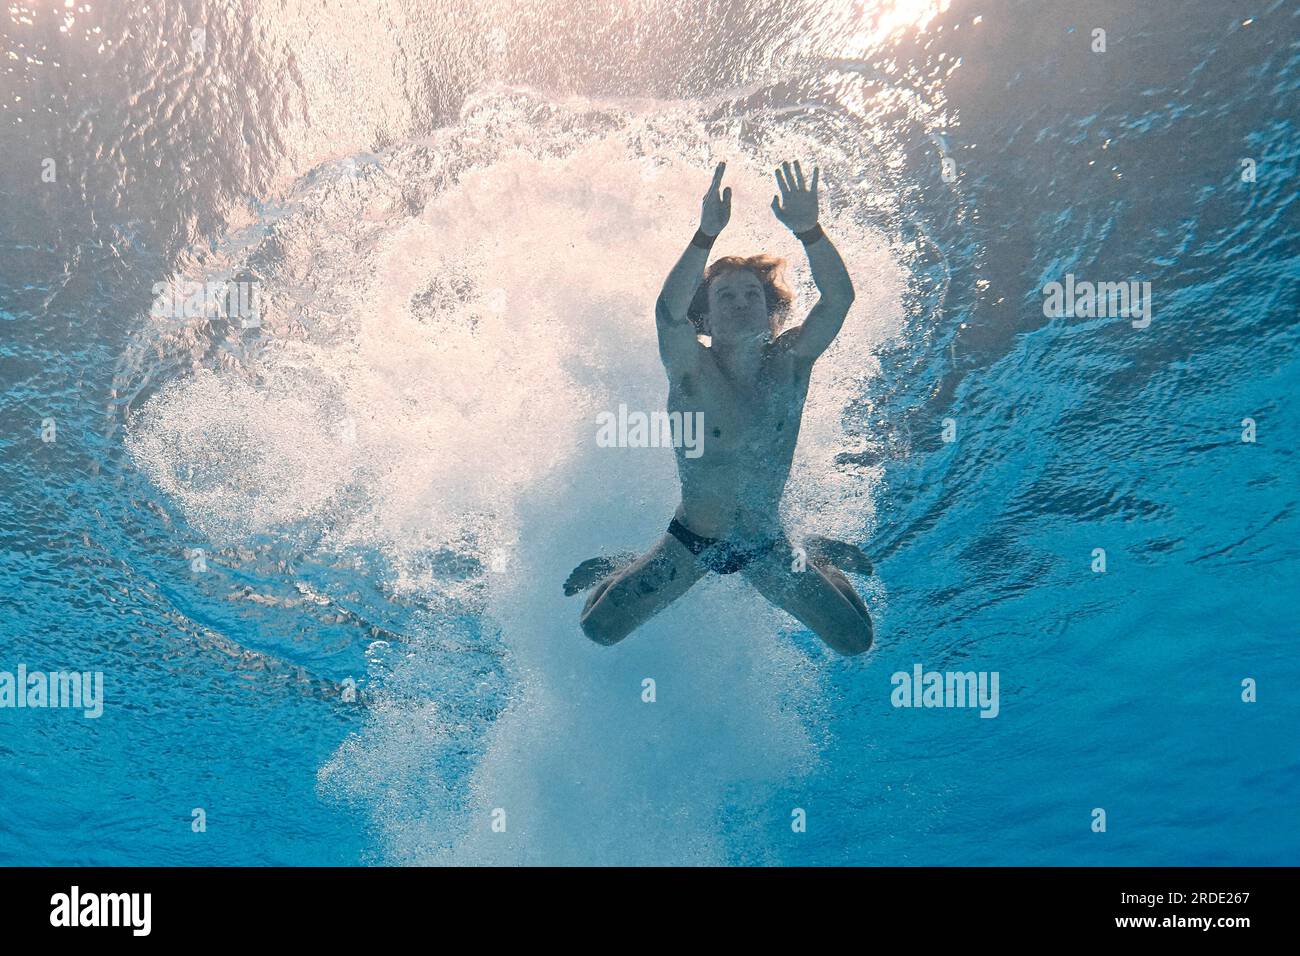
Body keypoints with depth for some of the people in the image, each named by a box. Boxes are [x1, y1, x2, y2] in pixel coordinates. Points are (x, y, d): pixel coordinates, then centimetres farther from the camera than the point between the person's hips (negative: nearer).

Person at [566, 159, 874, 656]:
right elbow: (667, 311, -40)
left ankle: (814, 559, 35)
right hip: (691, 541, -2)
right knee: (600, 629, -9)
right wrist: (708, 233, -52)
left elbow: (839, 297, -26)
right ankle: (620, 569, 25)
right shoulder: (692, 369, -19)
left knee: (855, 640, 6)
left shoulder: (790, 362, -11)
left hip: (766, 547, 2)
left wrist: (807, 229, -41)